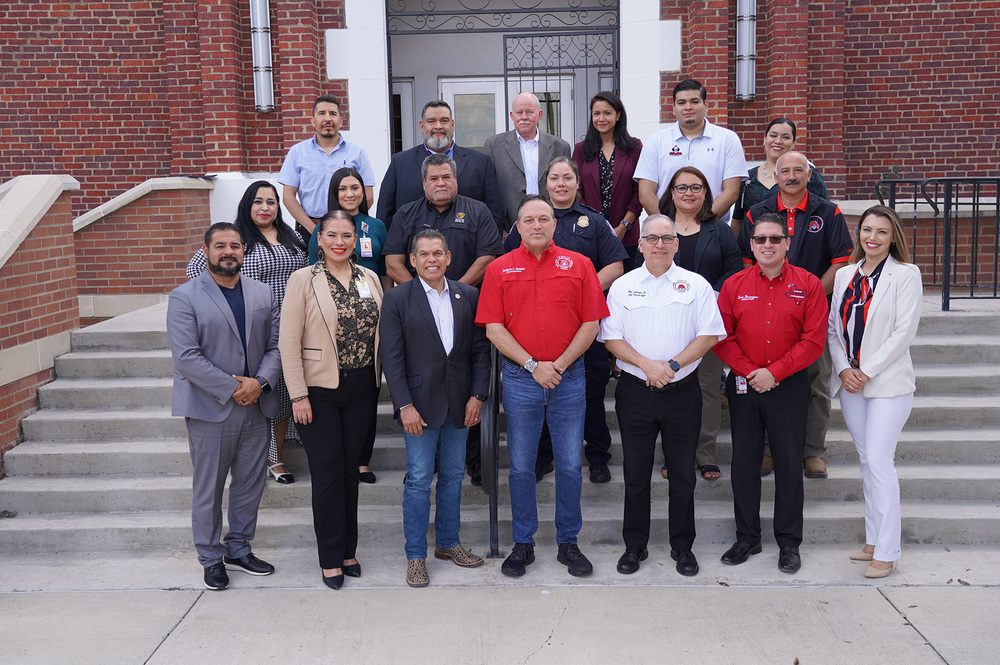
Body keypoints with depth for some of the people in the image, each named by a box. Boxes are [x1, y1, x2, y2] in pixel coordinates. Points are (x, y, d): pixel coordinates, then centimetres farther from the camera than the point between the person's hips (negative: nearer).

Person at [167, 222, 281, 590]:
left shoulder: (263, 294, 9)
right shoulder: (184, 297, -5)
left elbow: (276, 345, 7)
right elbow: (185, 356, -14)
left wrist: (260, 381, -12)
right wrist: (232, 388, -16)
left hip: (256, 407, 4)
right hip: (210, 408, -4)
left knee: (250, 483, 13)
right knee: (208, 488, 6)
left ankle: (238, 548, 30)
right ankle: (211, 557, 22)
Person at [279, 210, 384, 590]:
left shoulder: (369, 279, 6)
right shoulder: (304, 280, -6)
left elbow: (380, 331, 11)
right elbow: (288, 342, -9)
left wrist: (380, 381, 5)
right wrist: (298, 395, -12)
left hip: (361, 388, 4)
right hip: (319, 389, -4)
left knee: (350, 469, 12)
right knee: (327, 473, 1)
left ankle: (348, 551, 24)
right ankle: (331, 559, 14)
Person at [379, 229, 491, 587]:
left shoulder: (468, 296, 5)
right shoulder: (397, 299, -3)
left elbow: (480, 349, 6)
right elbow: (391, 357, -7)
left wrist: (477, 395, -2)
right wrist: (405, 405, -13)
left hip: (459, 404, 4)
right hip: (420, 403, -3)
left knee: (453, 475, 13)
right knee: (419, 479, 1)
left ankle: (448, 542, 29)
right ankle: (415, 555, 13)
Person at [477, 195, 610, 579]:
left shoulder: (578, 265, 5)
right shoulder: (499, 269, 4)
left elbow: (591, 323, 1)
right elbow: (493, 328, -2)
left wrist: (559, 364, -9)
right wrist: (532, 365, -11)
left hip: (569, 378, 0)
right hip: (519, 379, 0)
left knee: (570, 465, 6)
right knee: (521, 466, 7)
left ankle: (568, 543, 20)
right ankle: (523, 544, 20)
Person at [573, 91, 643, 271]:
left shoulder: (634, 147, 5)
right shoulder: (582, 149, 9)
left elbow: (639, 192, 2)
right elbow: (577, 192, 6)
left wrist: (624, 226, -7)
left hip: (626, 236, -1)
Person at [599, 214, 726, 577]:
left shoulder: (696, 285, 4)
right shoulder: (622, 286, 5)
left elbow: (709, 335, -2)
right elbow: (611, 338, 1)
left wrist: (674, 364, -15)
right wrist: (646, 364, -14)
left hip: (682, 390, 0)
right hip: (635, 391, 1)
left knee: (683, 472, 7)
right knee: (635, 472, 8)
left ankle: (682, 546, 22)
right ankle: (634, 546, 21)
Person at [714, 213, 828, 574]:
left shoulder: (808, 284, -1)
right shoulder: (734, 285, 4)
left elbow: (814, 340, -6)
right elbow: (722, 337, 3)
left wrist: (774, 371, -13)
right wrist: (747, 371, -10)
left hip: (789, 386, -2)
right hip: (742, 385, 2)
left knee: (789, 463, 4)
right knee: (743, 462, 7)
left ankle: (789, 542, 17)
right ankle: (747, 538, 20)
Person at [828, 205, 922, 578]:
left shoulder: (905, 275, -5)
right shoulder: (845, 275, 10)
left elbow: (904, 331, -11)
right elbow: (833, 327, 10)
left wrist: (867, 372, -13)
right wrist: (843, 369, -5)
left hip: (887, 381, -5)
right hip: (850, 380, 5)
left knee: (879, 460, -9)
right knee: (866, 461, 11)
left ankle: (886, 552, -2)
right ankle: (873, 540, 20)